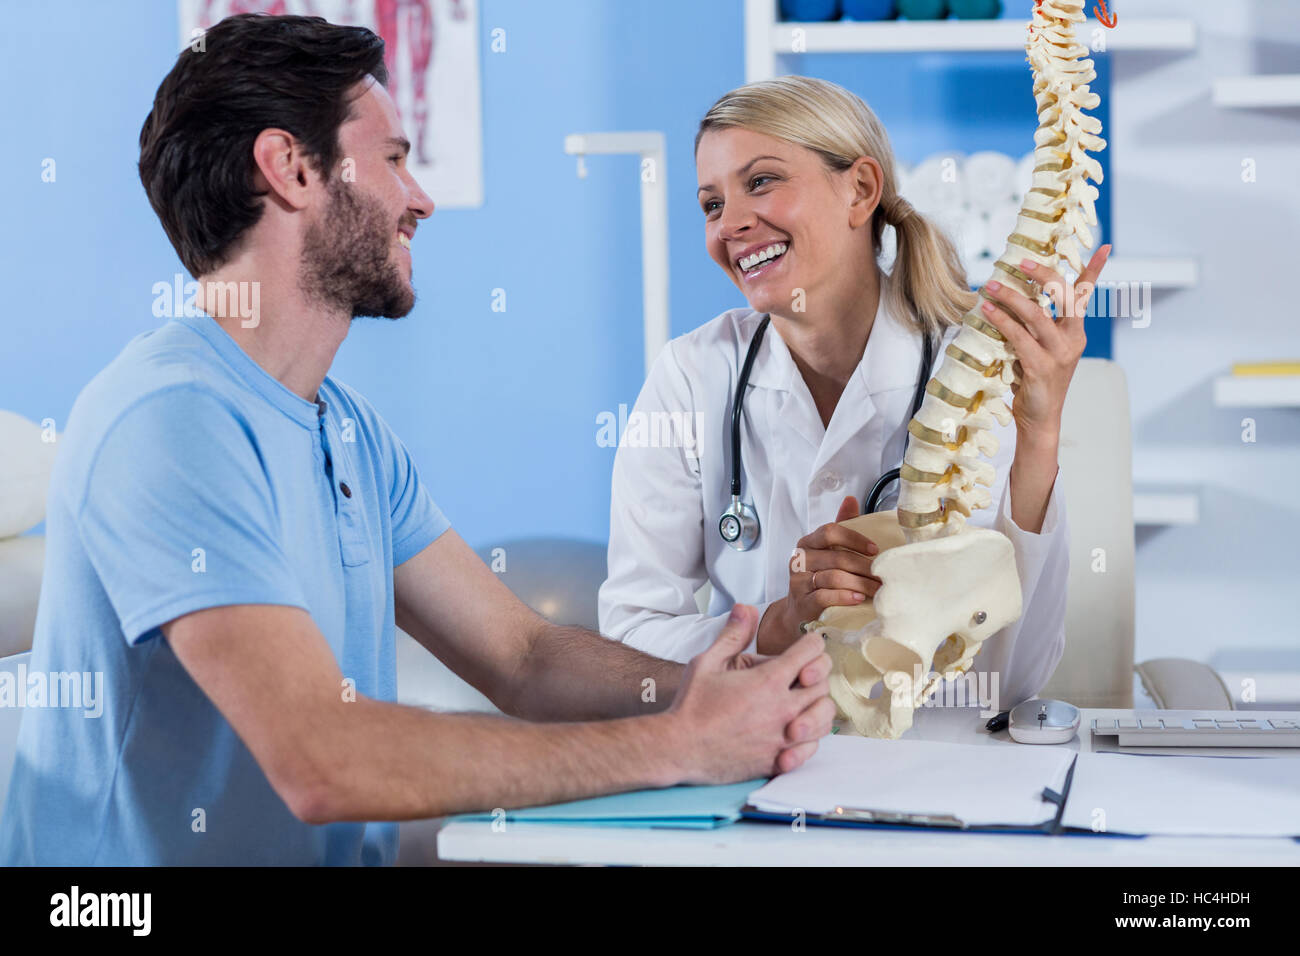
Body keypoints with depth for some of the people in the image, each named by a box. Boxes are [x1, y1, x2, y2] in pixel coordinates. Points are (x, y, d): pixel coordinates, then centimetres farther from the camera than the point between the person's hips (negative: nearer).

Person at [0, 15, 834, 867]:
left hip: (341, 853, 7)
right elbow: (321, 762, -24)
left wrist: (707, 695, -11)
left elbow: (522, 655, 7)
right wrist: (676, 747, -20)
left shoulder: (352, 431, 12)